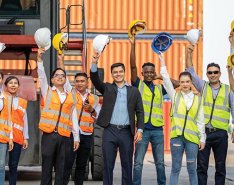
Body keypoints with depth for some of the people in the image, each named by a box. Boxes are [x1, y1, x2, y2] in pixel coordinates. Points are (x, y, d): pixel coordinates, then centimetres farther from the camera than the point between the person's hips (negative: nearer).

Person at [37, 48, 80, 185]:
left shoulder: (71, 97, 13)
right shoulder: (48, 91, 9)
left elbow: (74, 118, 13)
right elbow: (41, 76, -6)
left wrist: (76, 137, 9)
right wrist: (40, 59, -19)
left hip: (65, 137, 2)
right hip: (49, 134, -2)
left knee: (61, 169, 4)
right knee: (47, 168, -2)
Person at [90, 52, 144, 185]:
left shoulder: (134, 91, 10)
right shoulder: (107, 88, 9)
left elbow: (140, 112, 7)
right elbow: (95, 79, -8)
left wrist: (140, 130, -4)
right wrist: (94, 63, -25)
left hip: (127, 132, 0)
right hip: (109, 131, 0)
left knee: (127, 165, 5)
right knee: (108, 165, 1)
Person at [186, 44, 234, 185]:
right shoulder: (203, 86, 8)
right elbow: (191, 72, -1)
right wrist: (189, 54, -13)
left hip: (220, 133, 0)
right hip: (204, 132, 0)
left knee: (220, 167, 5)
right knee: (202, 166, 0)